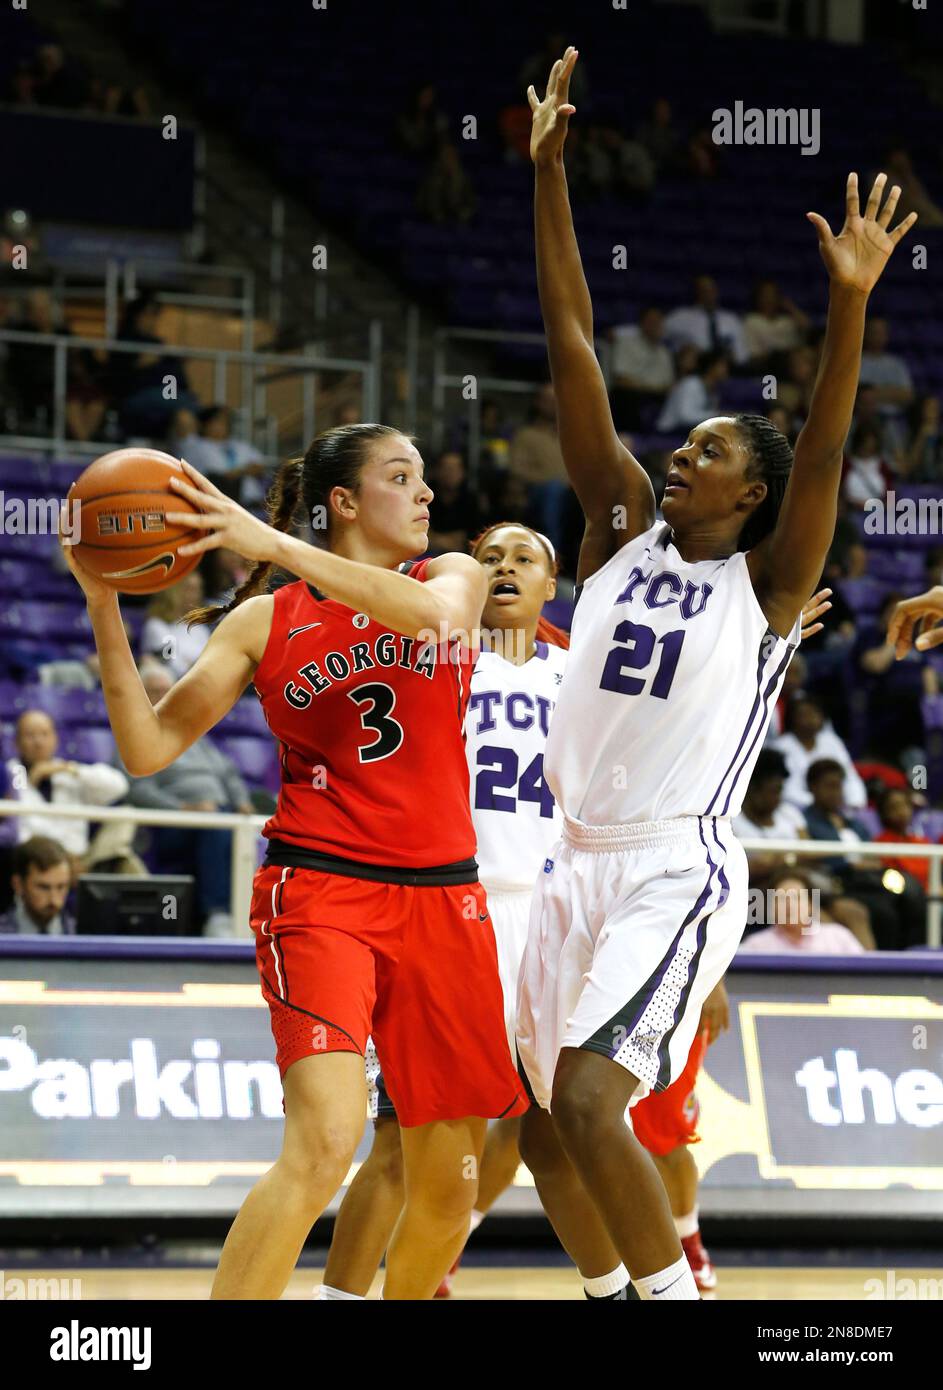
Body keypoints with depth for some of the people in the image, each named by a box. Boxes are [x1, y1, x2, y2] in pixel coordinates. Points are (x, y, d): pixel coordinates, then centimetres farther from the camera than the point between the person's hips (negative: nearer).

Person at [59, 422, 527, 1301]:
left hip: (442, 900, 3)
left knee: (448, 1187, 5)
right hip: (319, 890, -3)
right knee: (324, 1141, -25)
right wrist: (102, 602, -11)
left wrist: (271, 544, -24)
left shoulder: (455, 577, 9)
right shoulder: (264, 621, 5)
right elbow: (148, 749, -1)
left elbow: (430, 611, -18)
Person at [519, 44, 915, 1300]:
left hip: (680, 871, -6)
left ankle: (677, 1298, -10)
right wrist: (549, 178, 0)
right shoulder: (624, 528, 9)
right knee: (539, 1126, 10)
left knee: (590, 1106, -21)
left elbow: (822, 456, -19)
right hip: (581, 865, 6)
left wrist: (850, 303, -33)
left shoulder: (766, 580, -2)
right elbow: (575, 355, 5)